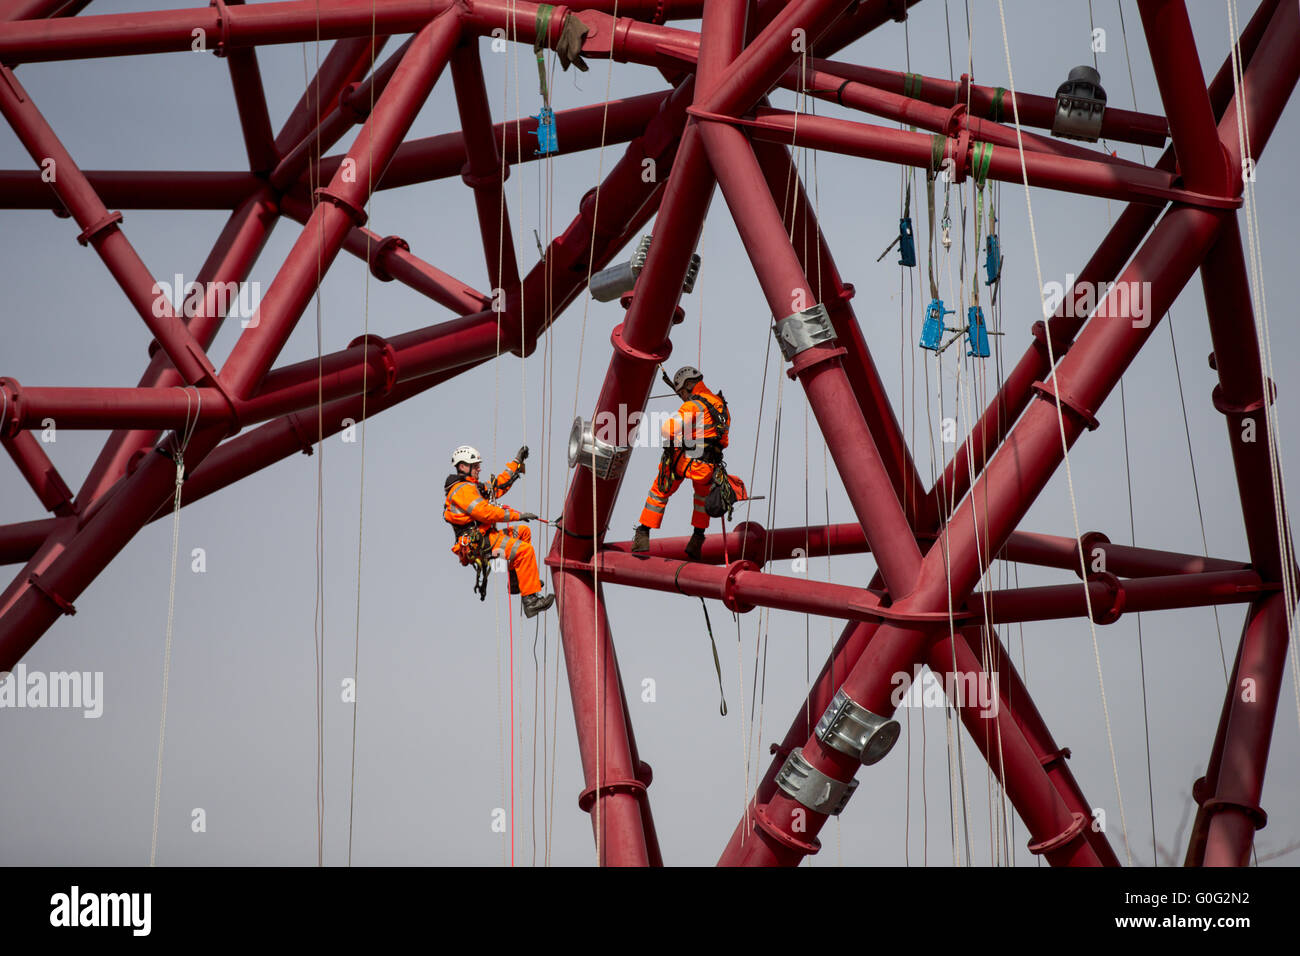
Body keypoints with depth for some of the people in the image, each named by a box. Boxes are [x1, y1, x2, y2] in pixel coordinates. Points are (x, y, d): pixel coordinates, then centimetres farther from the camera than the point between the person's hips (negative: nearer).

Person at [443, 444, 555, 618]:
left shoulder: (471, 487, 20)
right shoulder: (462, 489, -13)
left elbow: (498, 486, 28)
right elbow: (485, 512, -22)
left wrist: (517, 462, 28)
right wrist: (517, 515, -17)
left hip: (485, 537, 11)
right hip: (477, 545, -11)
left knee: (523, 531, 22)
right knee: (524, 549, -23)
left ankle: (516, 579, 14)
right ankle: (531, 600, -29)